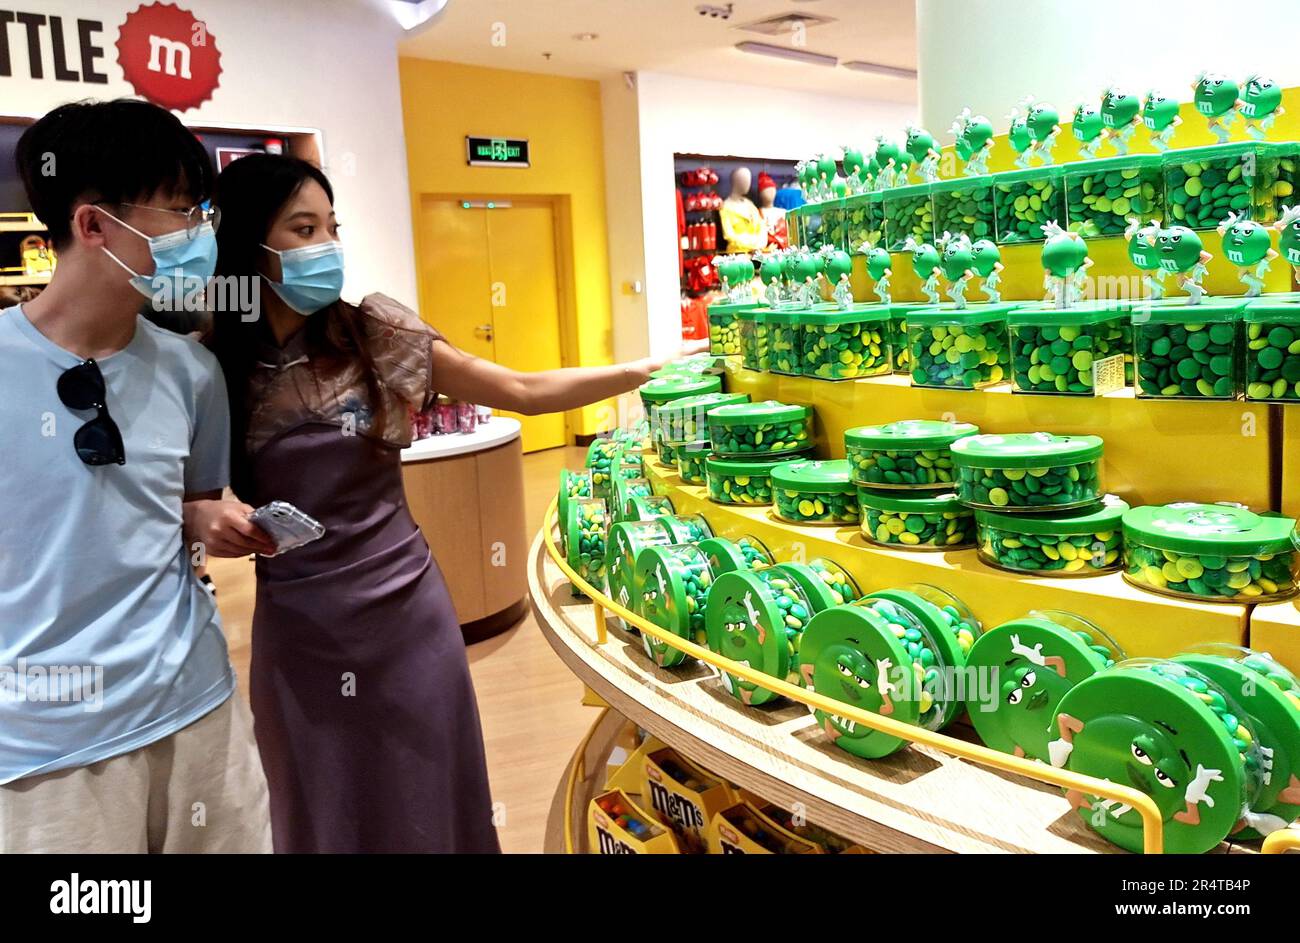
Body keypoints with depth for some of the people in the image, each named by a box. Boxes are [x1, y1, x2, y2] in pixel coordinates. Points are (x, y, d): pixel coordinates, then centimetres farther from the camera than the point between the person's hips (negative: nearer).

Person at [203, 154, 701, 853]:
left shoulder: (373, 334, -6)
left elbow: (524, 391, -3)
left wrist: (647, 369, -6)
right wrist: (210, 522, -17)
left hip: (403, 612, 0)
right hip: (297, 630, 1)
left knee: (423, 806, 12)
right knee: (324, 817, 16)